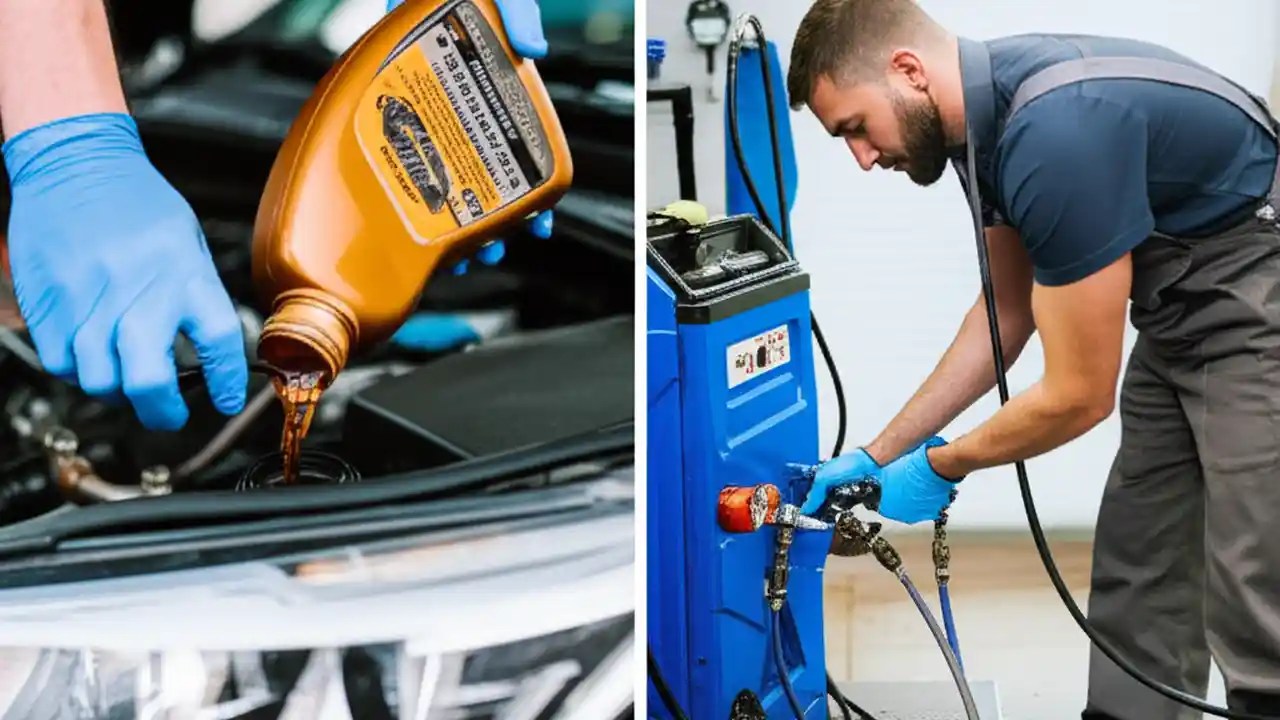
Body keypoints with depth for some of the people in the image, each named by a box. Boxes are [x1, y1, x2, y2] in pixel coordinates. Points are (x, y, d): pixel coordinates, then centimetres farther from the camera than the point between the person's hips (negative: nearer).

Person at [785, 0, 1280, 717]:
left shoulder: (1058, 132, -29)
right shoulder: (988, 106, 0)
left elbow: (1079, 394, -22)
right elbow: (1007, 312, 13)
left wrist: (939, 467, -6)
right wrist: (879, 454, 11)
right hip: (1178, 316, 10)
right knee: (1136, 586, 11)